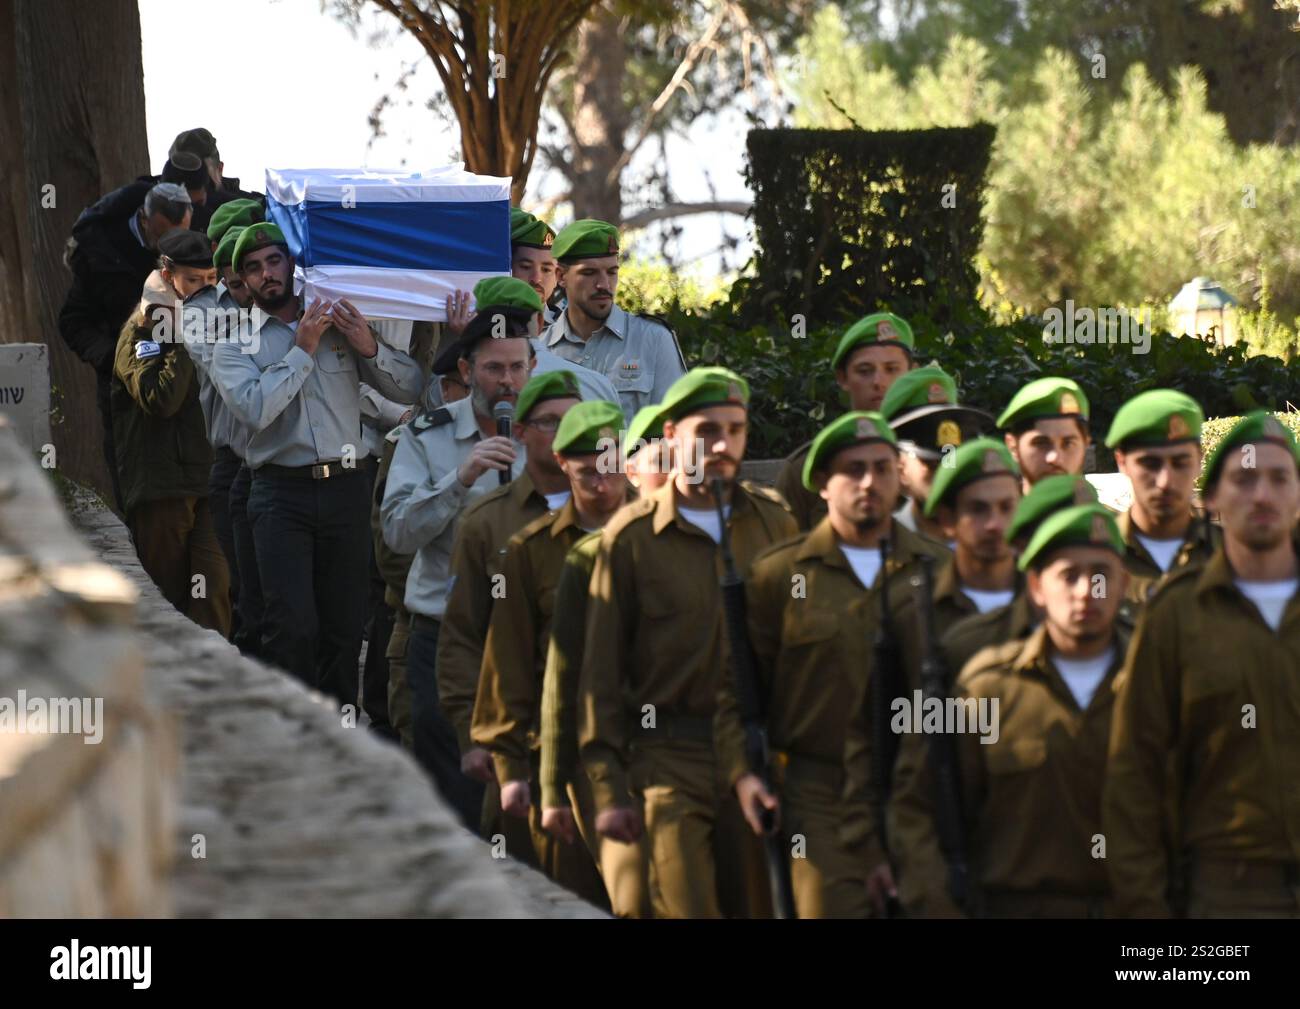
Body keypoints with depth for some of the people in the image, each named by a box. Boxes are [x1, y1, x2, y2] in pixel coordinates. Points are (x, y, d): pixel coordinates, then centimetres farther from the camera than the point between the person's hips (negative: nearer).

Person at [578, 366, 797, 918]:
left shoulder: (773, 521, 9)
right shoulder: (632, 535, 0)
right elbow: (601, 671, 0)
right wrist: (609, 789, -4)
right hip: (670, 760, -3)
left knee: (757, 904, 5)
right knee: (685, 908, -9)